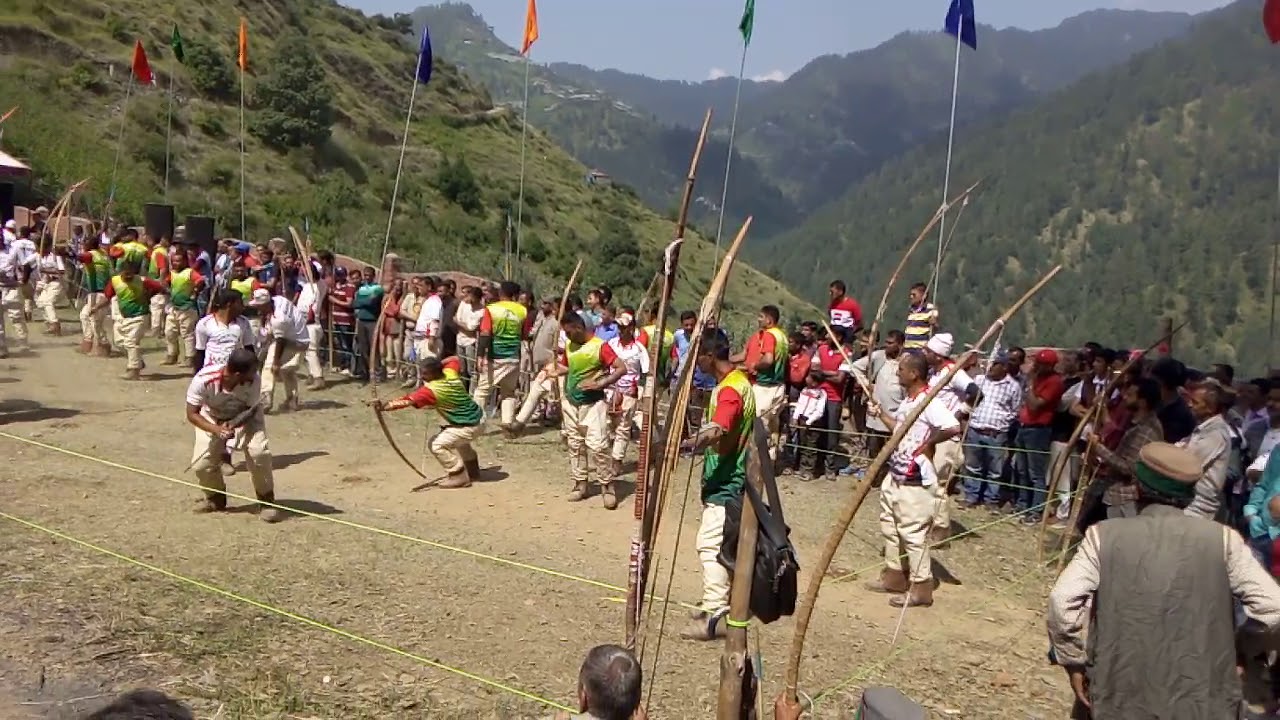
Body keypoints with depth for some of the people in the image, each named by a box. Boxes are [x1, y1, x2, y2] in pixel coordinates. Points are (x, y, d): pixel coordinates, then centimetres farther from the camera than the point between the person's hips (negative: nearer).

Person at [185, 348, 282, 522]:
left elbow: (252, 410, -18)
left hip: (245, 416, -1)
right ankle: (216, 498, 22)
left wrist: (232, 424, -36)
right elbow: (192, 414, -24)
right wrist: (216, 429, -40)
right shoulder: (203, 379, -34)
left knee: (259, 452, -24)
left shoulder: (253, 380, -32)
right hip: (212, 419, 1)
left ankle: (266, 501, -4)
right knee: (201, 463, -10)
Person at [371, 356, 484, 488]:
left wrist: (384, 406, -45)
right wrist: (437, 363, 10)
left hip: (469, 427, -10)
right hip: (477, 417, 10)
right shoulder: (450, 372, -6)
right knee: (459, 441, 37)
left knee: (436, 444, -16)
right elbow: (455, 360, 18)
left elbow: (408, 400, -37)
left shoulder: (431, 390, -27)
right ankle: (472, 471, 51)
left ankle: (459, 477, -4)